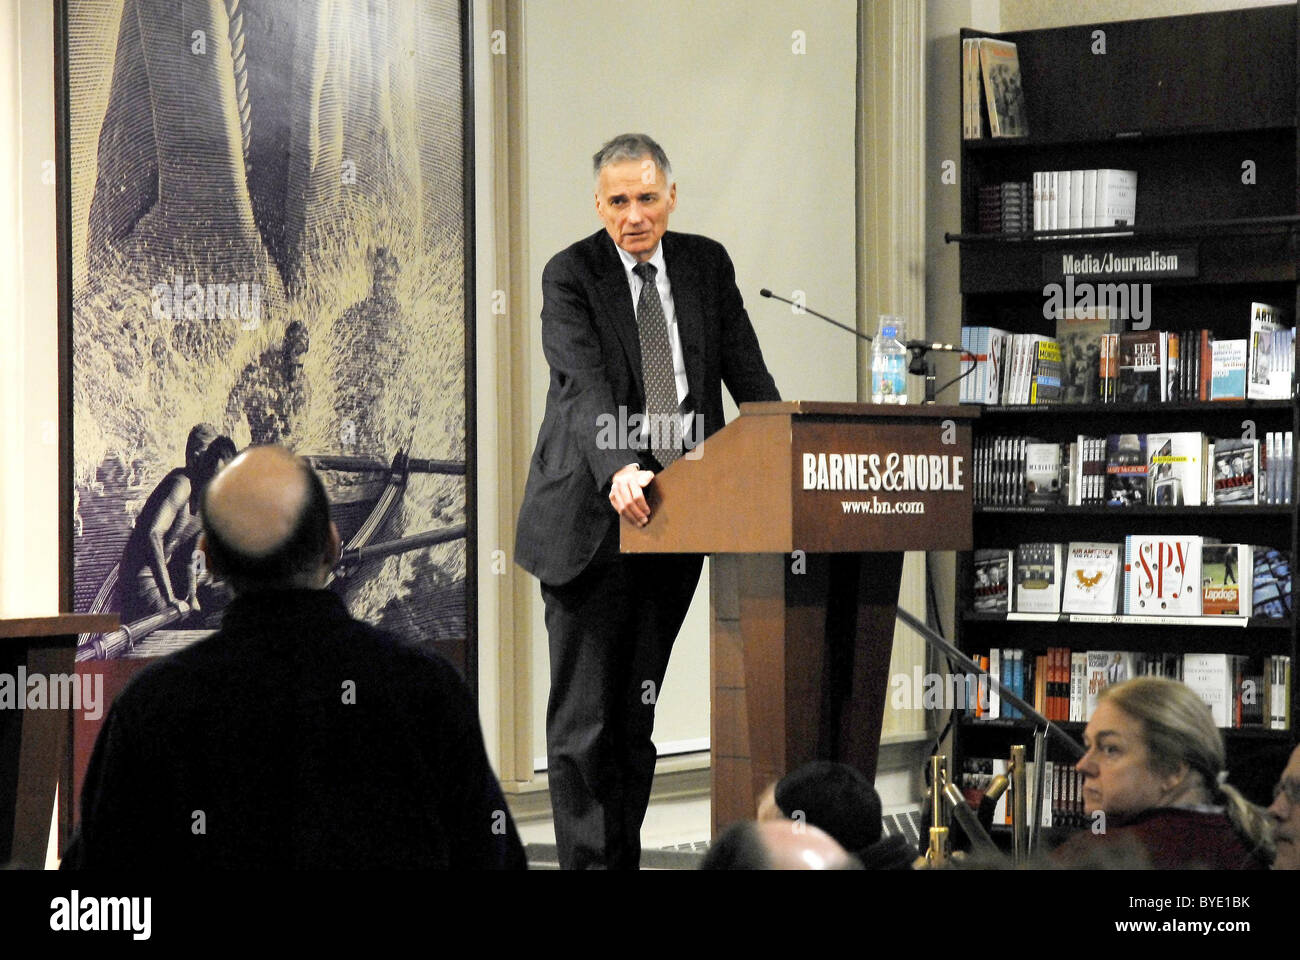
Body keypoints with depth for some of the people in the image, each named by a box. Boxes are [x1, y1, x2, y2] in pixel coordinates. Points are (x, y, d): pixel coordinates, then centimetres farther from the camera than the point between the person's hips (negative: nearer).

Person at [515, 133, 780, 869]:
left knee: (639, 705, 10)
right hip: (592, 513, -4)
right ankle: (587, 860, 0)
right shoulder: (570, 275, -7)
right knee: (586, 710, -3)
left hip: (675, 509, 4)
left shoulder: (707, 264, 8)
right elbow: (586, 387, -21)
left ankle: (625, 857, 17)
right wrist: (617, 471, -37)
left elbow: (749, 377, 6)